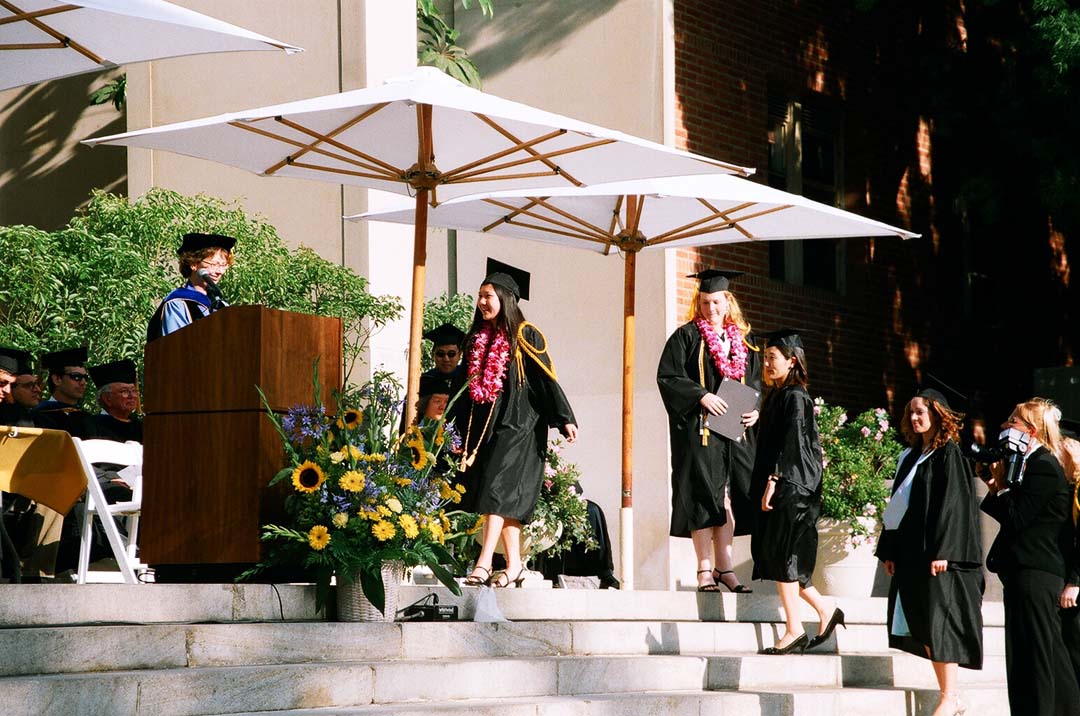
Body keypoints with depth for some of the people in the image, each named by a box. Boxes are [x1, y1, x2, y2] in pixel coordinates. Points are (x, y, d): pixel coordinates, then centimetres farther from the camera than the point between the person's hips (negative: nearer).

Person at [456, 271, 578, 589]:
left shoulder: (524, 336, -3)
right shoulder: (477, 339, 15)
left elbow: (546, 378, -7)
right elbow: (468, 387, 21)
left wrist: (565, 419, -14)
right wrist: (461, 432, 20)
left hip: (518, 423, -6)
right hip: (485, 425, 6)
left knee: (498, 488, -17)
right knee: (506, 499, 5)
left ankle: (484, 563, -25)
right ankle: (514, 565, 7)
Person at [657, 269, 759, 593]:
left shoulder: (741, 342, 14)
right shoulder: (687, 336, 0)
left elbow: (754, 382, 20)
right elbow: (667, 377, -7)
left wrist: (754, 410, 1)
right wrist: (700, 396, -19)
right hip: (697, 429, -5)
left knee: (728, 496, 3)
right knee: (702, 495, -6)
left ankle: (724, 566, 8)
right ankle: (705, 570, -3)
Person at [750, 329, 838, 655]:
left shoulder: (795, 398, -11)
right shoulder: (777, 396, 16)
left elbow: (791, 444, -18)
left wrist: (773, 481, -22)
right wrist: (768, 483, 18)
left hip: (790, 487, -9)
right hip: (779, 486, 9)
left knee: (781, 555, -8)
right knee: (778, 557, 9)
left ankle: (794, 629, -3)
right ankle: (825, 612, 17)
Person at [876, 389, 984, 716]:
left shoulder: (948, 453, -6)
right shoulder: (910, 456, 15)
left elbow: (952, 502, -13)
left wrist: (941, 551, -20)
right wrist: (889, 551, 13)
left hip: (935, 549, -8)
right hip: (910, 551, 8)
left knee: (936, 623, -9)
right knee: (921, 626, 4)